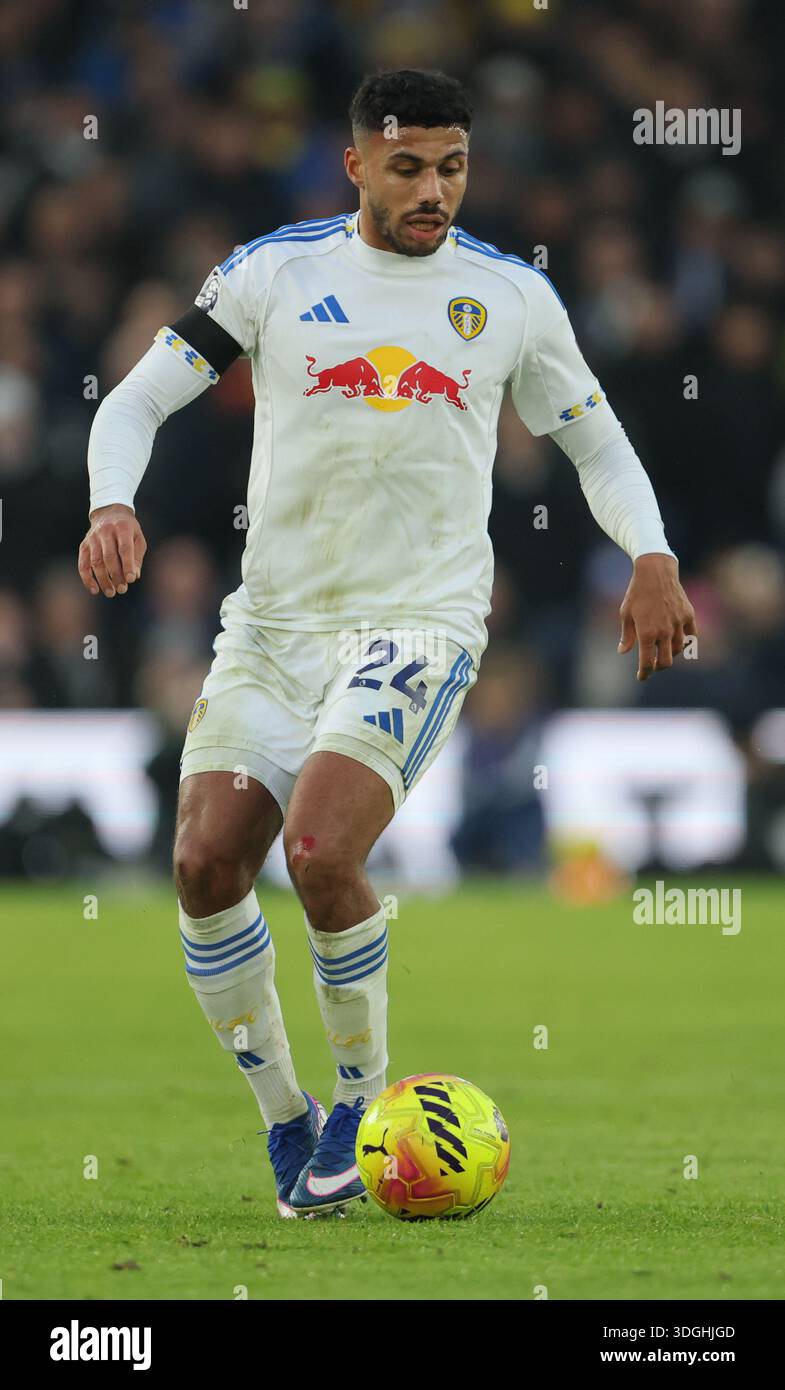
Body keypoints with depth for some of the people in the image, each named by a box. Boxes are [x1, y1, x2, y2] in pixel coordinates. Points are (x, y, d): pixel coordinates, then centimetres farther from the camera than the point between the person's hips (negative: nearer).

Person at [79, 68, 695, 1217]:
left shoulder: (512, 296, 6)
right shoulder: (275, 271, 3)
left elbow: (596, 439, 18)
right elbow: (137, 399, 5)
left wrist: (652, 558, 0)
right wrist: (113, 506, -15)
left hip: (423, 622, -2)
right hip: (274, 623, 2)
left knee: (320, 852, -23)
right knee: (207, 864, -11)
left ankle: (364, 1092, 0)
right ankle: (286, 1118, 9)